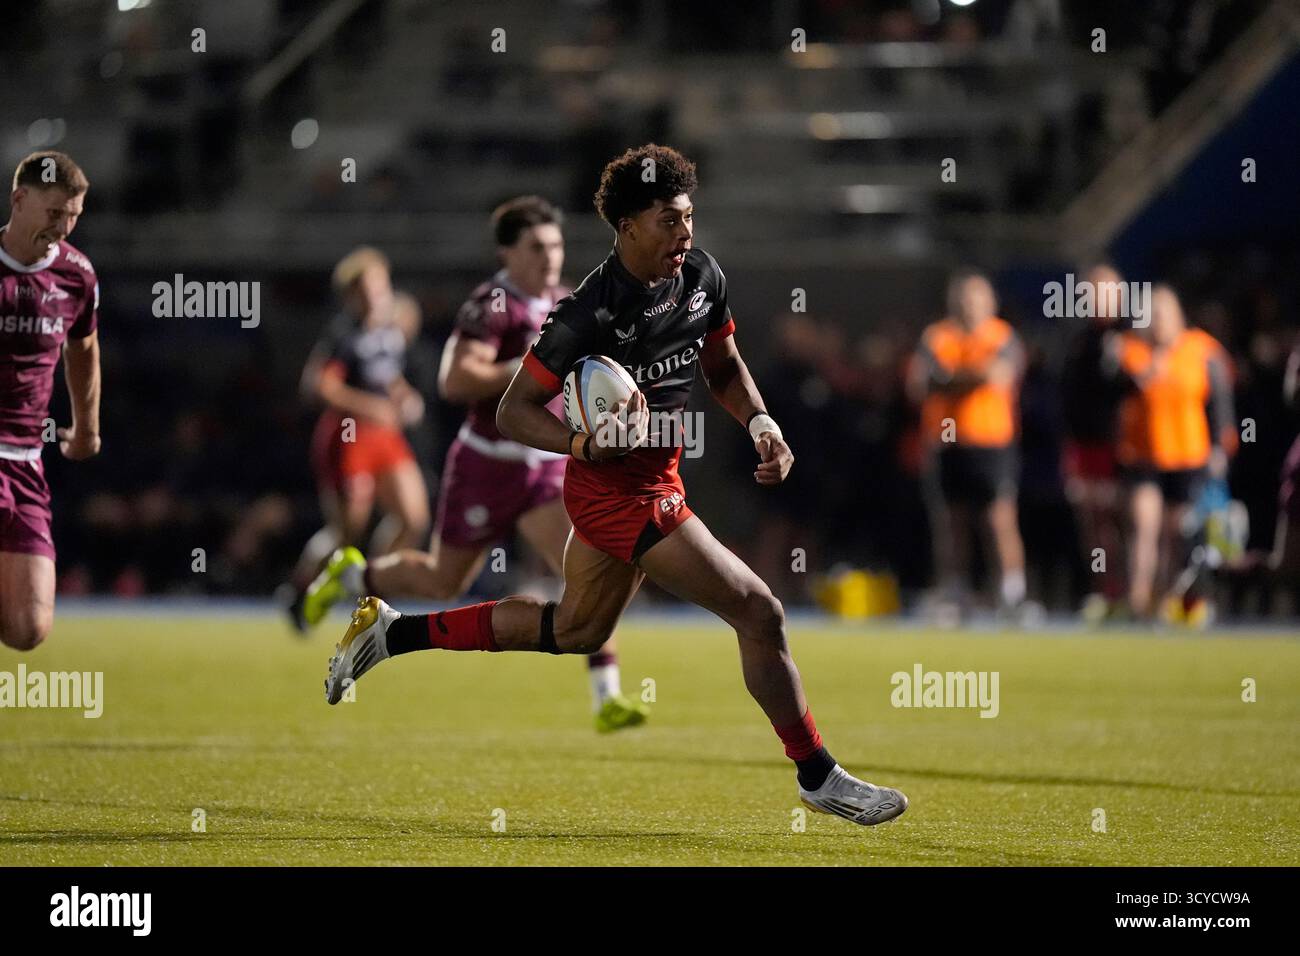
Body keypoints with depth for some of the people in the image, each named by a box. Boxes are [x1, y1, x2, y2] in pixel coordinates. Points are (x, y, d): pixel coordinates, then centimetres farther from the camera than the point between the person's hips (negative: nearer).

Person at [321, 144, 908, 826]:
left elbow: (723, 368, 14)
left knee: (577, 630, 26)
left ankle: (393, 632, 34)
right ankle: (818, 776, 5)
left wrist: (760, 423, -4)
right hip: (617, 492, -9)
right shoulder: (588, 315, -25)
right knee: (759, 614, -10)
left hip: (656, 477, 9)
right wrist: (585, 443, -35)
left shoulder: (702, 277, -4)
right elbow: (513, 411, -18)